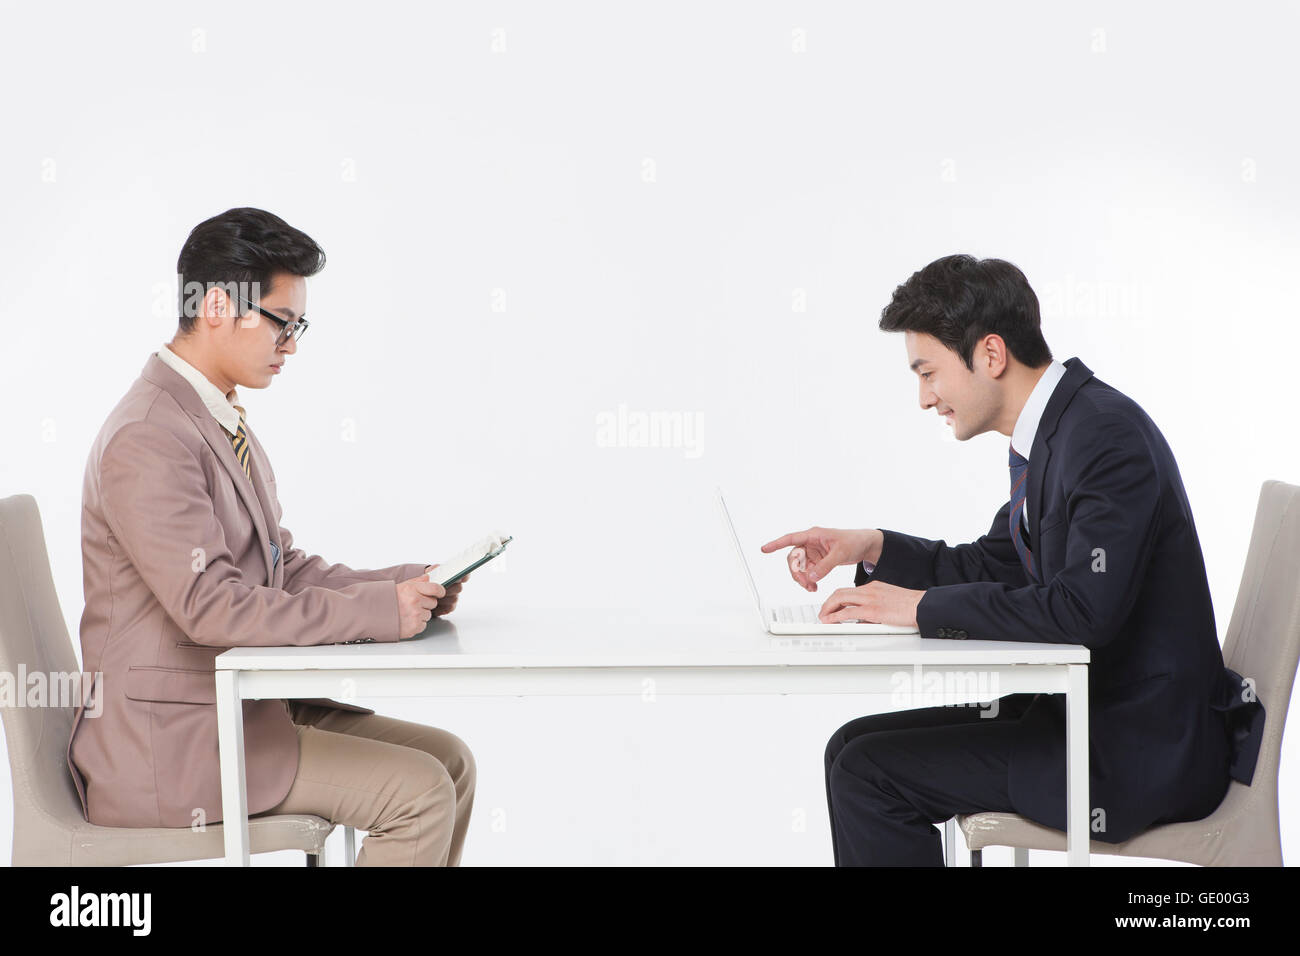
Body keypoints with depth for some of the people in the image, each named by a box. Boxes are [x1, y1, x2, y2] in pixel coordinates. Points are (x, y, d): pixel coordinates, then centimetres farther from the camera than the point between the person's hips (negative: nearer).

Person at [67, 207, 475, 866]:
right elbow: (211, 604, -26)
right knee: (417, 791, -16)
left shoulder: (223, 423, 14)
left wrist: (405, 587, 0)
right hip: (173, 741, -10)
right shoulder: (148, 438, -19)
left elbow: (285, 568, 15)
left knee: (448, 758, 4)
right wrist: (378, 611, -22)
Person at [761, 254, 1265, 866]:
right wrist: (872, 548, 7)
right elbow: (995, 566, 20)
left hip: (1137, 748, -9)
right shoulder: (1055, 427, 10)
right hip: (1081, 707, 10)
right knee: (854, 748, 7)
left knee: (869, 773, -13)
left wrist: (923, 606, -22)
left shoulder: (1107, 434, -21)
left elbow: (1084, 609, -31)